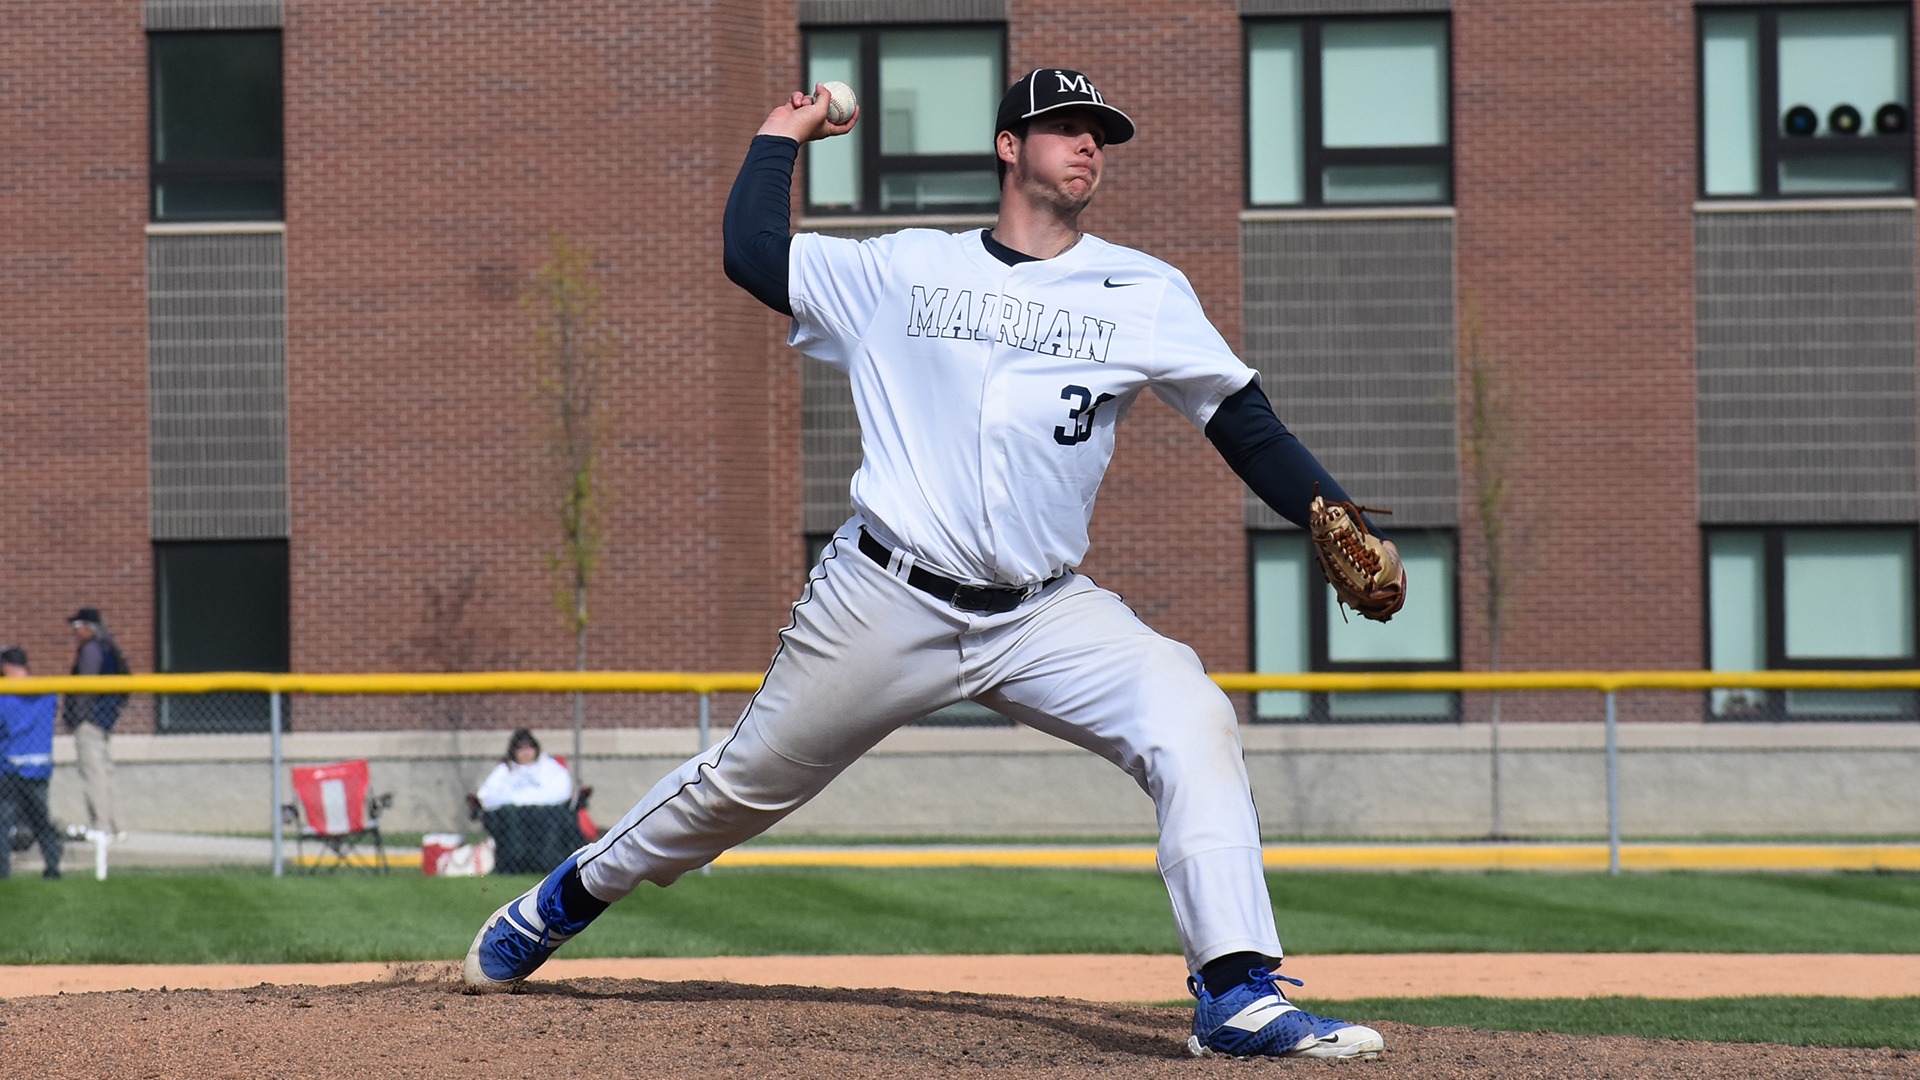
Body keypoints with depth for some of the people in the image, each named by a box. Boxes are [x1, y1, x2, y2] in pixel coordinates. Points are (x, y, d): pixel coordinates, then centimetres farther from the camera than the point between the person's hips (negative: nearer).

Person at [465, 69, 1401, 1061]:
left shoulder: (1145, 294, 5)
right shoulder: (905, 269, 6)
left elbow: (1245, 424, 2)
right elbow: (753, 253, 7)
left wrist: (1333, 521, -10)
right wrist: (781, 138, 17)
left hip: (1046, 616, 1)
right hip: (886, 602, -1)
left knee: (1191, 717, -24)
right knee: (747, 782, 9)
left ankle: (1238, 997, -27)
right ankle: (572, 895, 35)